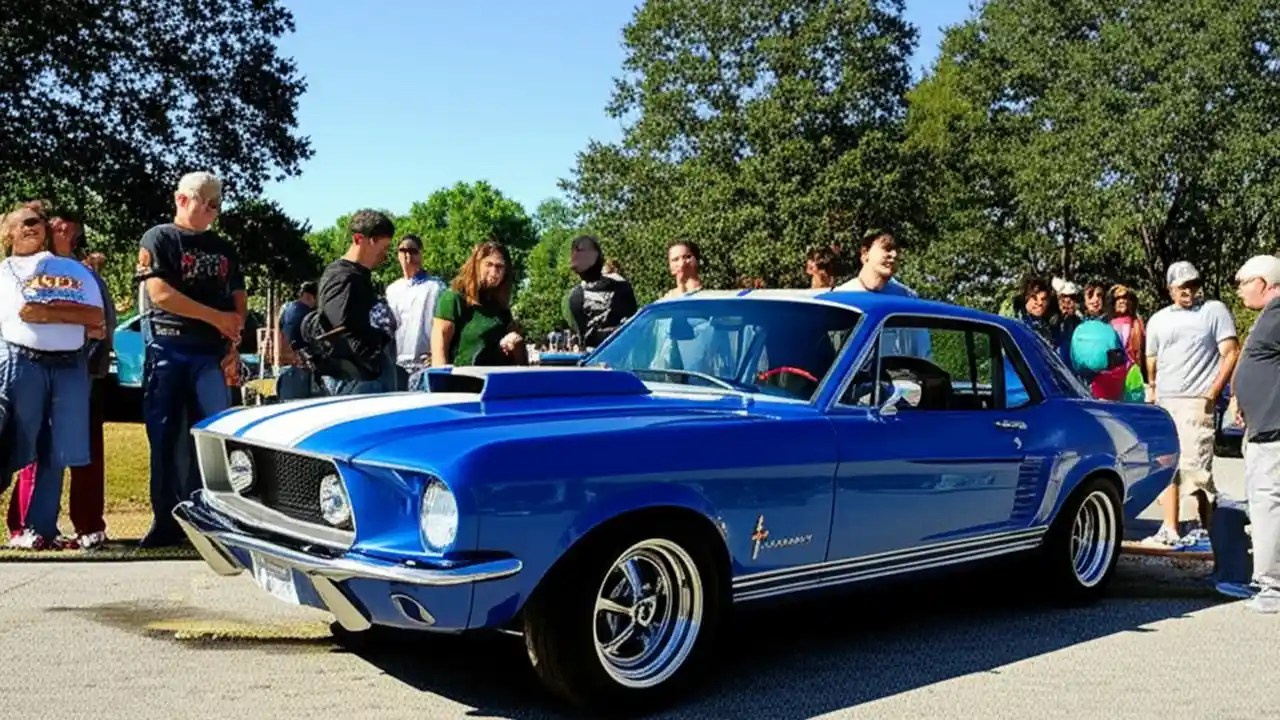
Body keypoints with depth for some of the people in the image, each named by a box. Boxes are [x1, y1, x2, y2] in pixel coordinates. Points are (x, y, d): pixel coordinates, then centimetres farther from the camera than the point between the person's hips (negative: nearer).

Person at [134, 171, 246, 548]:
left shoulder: (224, 249, 17)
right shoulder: (159, 238, 2)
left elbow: (239, 301, 16)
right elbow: (159, 293, -11)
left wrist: (233, 344, 1)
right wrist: (216, 317, -11)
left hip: (212, 352, 3)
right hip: (167, 349, -3)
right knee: (165, 438, 0)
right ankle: (166, 521, 8)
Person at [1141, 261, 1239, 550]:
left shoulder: (1215, 310, 3)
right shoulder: (1158, 320, 16)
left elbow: (1231, 354, -4)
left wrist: (1213, 392, -11)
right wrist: (1151, 391, 12)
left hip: (1197, 401, -5)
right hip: (1163, 402, 5)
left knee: (1195, 466, -10)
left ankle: (1207, 530, 1)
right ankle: (1169, 531, 13)